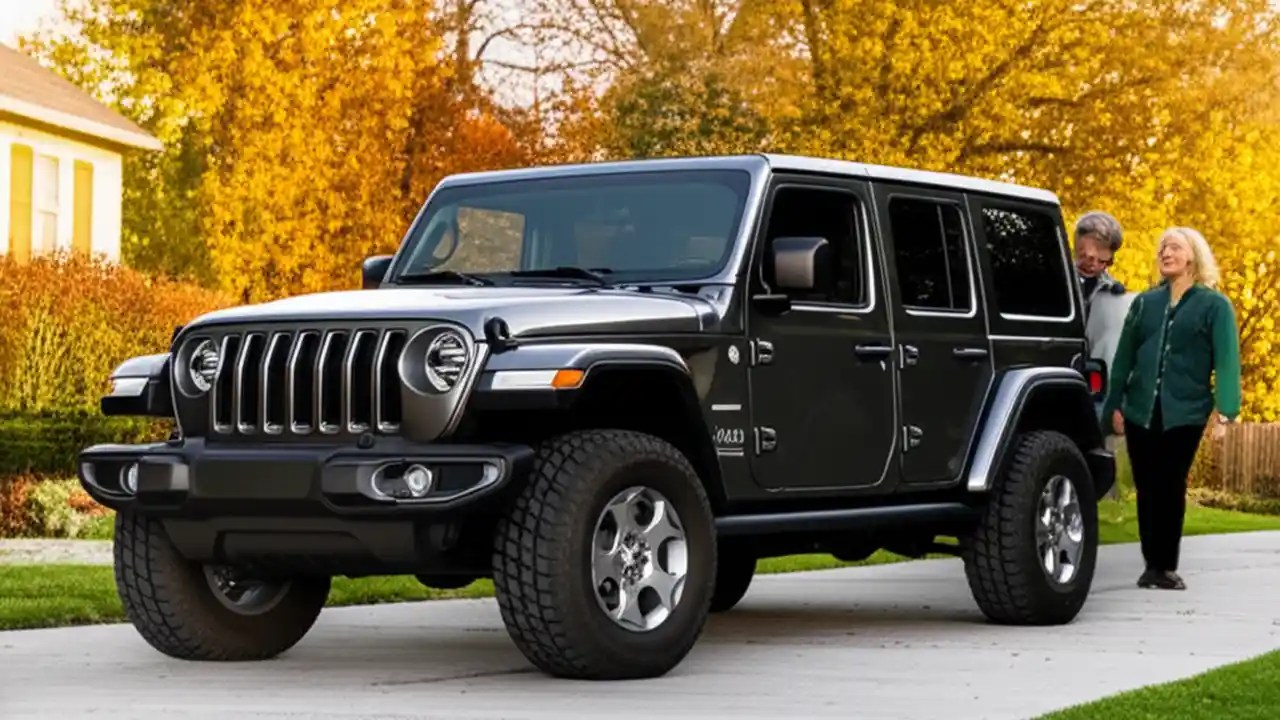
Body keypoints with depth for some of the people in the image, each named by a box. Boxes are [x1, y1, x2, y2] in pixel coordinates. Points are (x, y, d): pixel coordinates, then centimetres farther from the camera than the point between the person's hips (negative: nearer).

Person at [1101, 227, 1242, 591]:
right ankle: (1152, 564, 10)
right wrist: (1115, 404, 6)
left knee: (1171, 489, -1)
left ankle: (1167, 566, 6)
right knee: (1147, 489, 3)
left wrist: (1226, 409, -17)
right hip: (1140, 411, 3)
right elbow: (1125, 356, 12)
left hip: (1185, 413, -3)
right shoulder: (1144, 303, 12)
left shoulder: (1214, 306, 2)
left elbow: (1226, 360, -6)